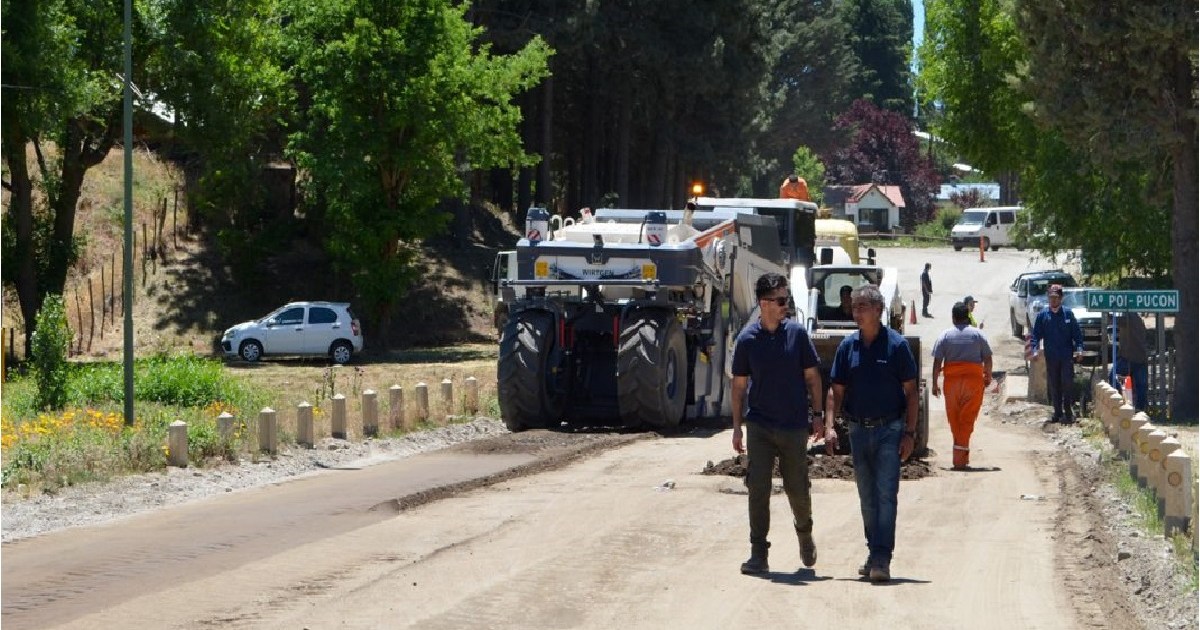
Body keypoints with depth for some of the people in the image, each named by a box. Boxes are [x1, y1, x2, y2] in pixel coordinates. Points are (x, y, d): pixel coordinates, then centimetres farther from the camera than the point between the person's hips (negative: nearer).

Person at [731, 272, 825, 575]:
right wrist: (737, 427, 3)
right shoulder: (747, 339, -2)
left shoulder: (796, 333, -1)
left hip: (794, 425, 0)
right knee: (758, 489, -4)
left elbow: (812, 376, 6)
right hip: (759, 425, 0)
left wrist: (817, 413, 2)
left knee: (797, 488, 8)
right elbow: (739, 384, 5)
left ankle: (805, 535, 36)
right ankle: (758, 554, 2)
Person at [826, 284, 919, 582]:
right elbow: (838, 391, 10)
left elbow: (910, 391, -2)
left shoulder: (896, 344, -5)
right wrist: (829, 426, -3)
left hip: (889, 429, -4)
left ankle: (881, 559, -14)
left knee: (886, 495, -11)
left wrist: (910, 433, -8)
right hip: (859, 431, 4)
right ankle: (874, 555, 22)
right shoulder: (848, 346, 6)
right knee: (867, 498, 12)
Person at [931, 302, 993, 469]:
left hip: (952, 380, 0)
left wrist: (935, 383, 2)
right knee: (967, 418, 0)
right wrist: (988, 377, 17)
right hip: (974, 379, 0)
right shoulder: (978, 334, 2)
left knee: (954, 418, 12)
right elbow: (987, 358, 3)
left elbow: (937, 361, -2)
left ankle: (961, 450, 19)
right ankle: (961, 457, -7)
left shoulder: (945, 335, 1)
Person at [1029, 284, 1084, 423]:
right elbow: (1035, 334, 3)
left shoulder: (1068, 314, 1)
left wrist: (1079, 349, -10)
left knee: (1067, 383, -10)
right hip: (1051, 358, 2)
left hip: (1067, 357, -2)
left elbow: (1077, 333, 3)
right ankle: (1058, 413, 15)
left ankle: (1068, 411, 0)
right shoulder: (1043, 315, 4)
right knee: (1053, 385, 6)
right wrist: (1035, 350, -12)